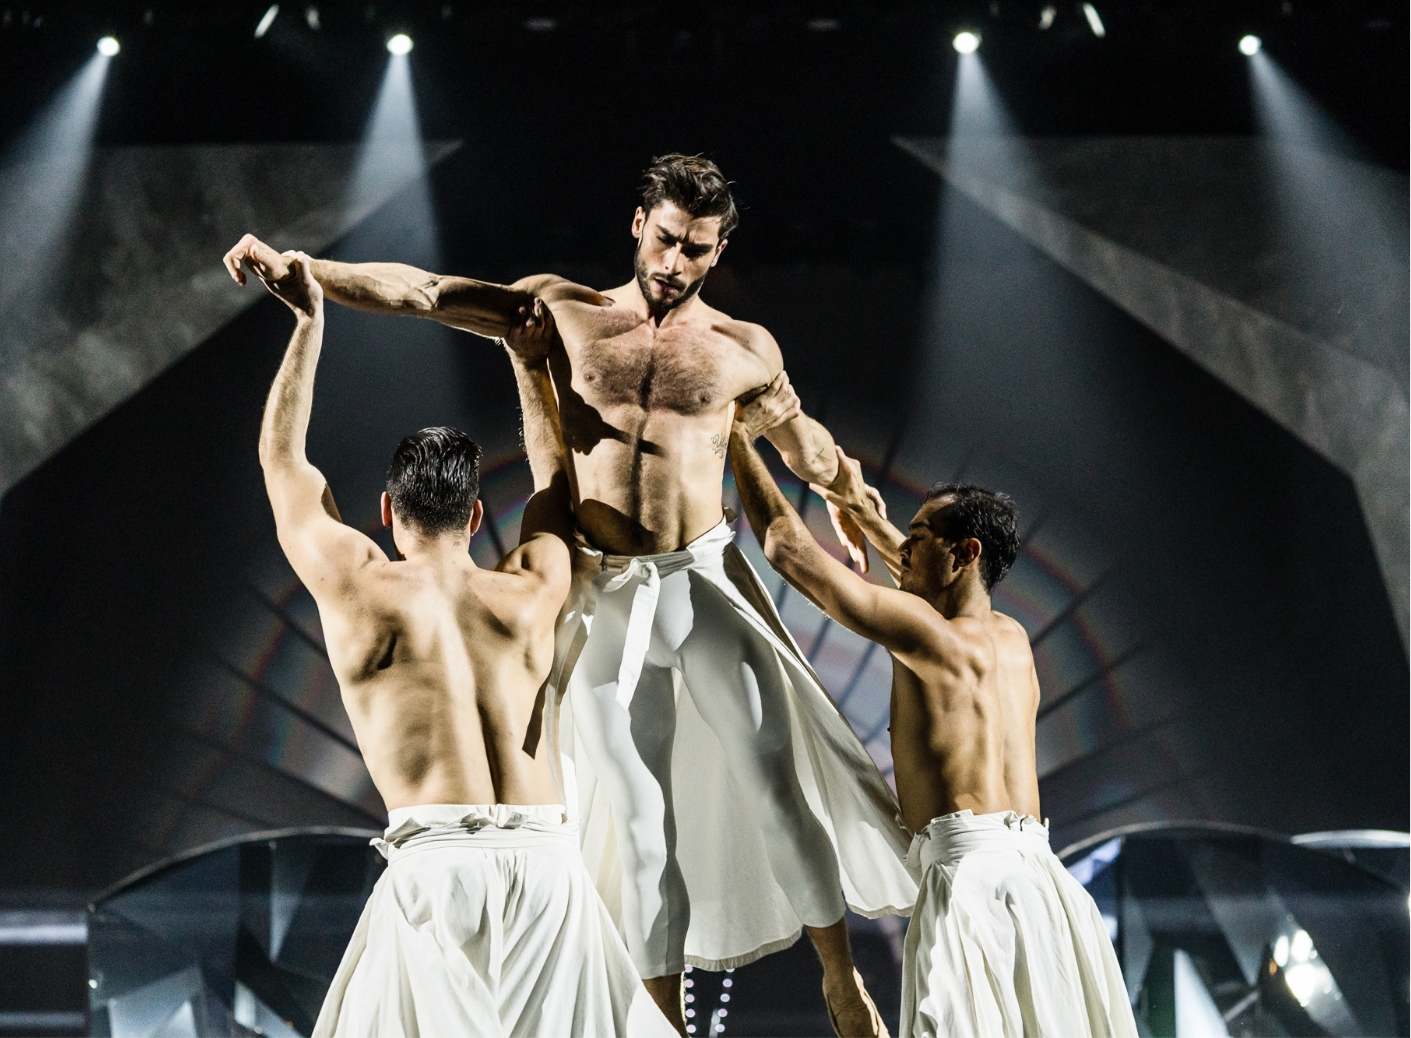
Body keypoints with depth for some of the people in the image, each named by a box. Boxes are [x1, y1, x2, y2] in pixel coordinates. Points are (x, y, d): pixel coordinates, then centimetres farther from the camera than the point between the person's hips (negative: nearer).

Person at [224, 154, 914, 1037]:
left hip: (705, 579, 0)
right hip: (601, 594, 0)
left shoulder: (744, 351, 6)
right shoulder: (564, 312, 6)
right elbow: (422, 293, 2)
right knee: (636, 813, 4)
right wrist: (296, 267, -6)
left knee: (780, 771, -10)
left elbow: (801, 440, 24)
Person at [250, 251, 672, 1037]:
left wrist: (310, 322, 30)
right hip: (546, 857, 3)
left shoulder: (357, 589, 8)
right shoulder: (531, 597, 14)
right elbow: (558, 491, 36)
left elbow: (282, 460, 23)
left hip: (436, 861, -3)